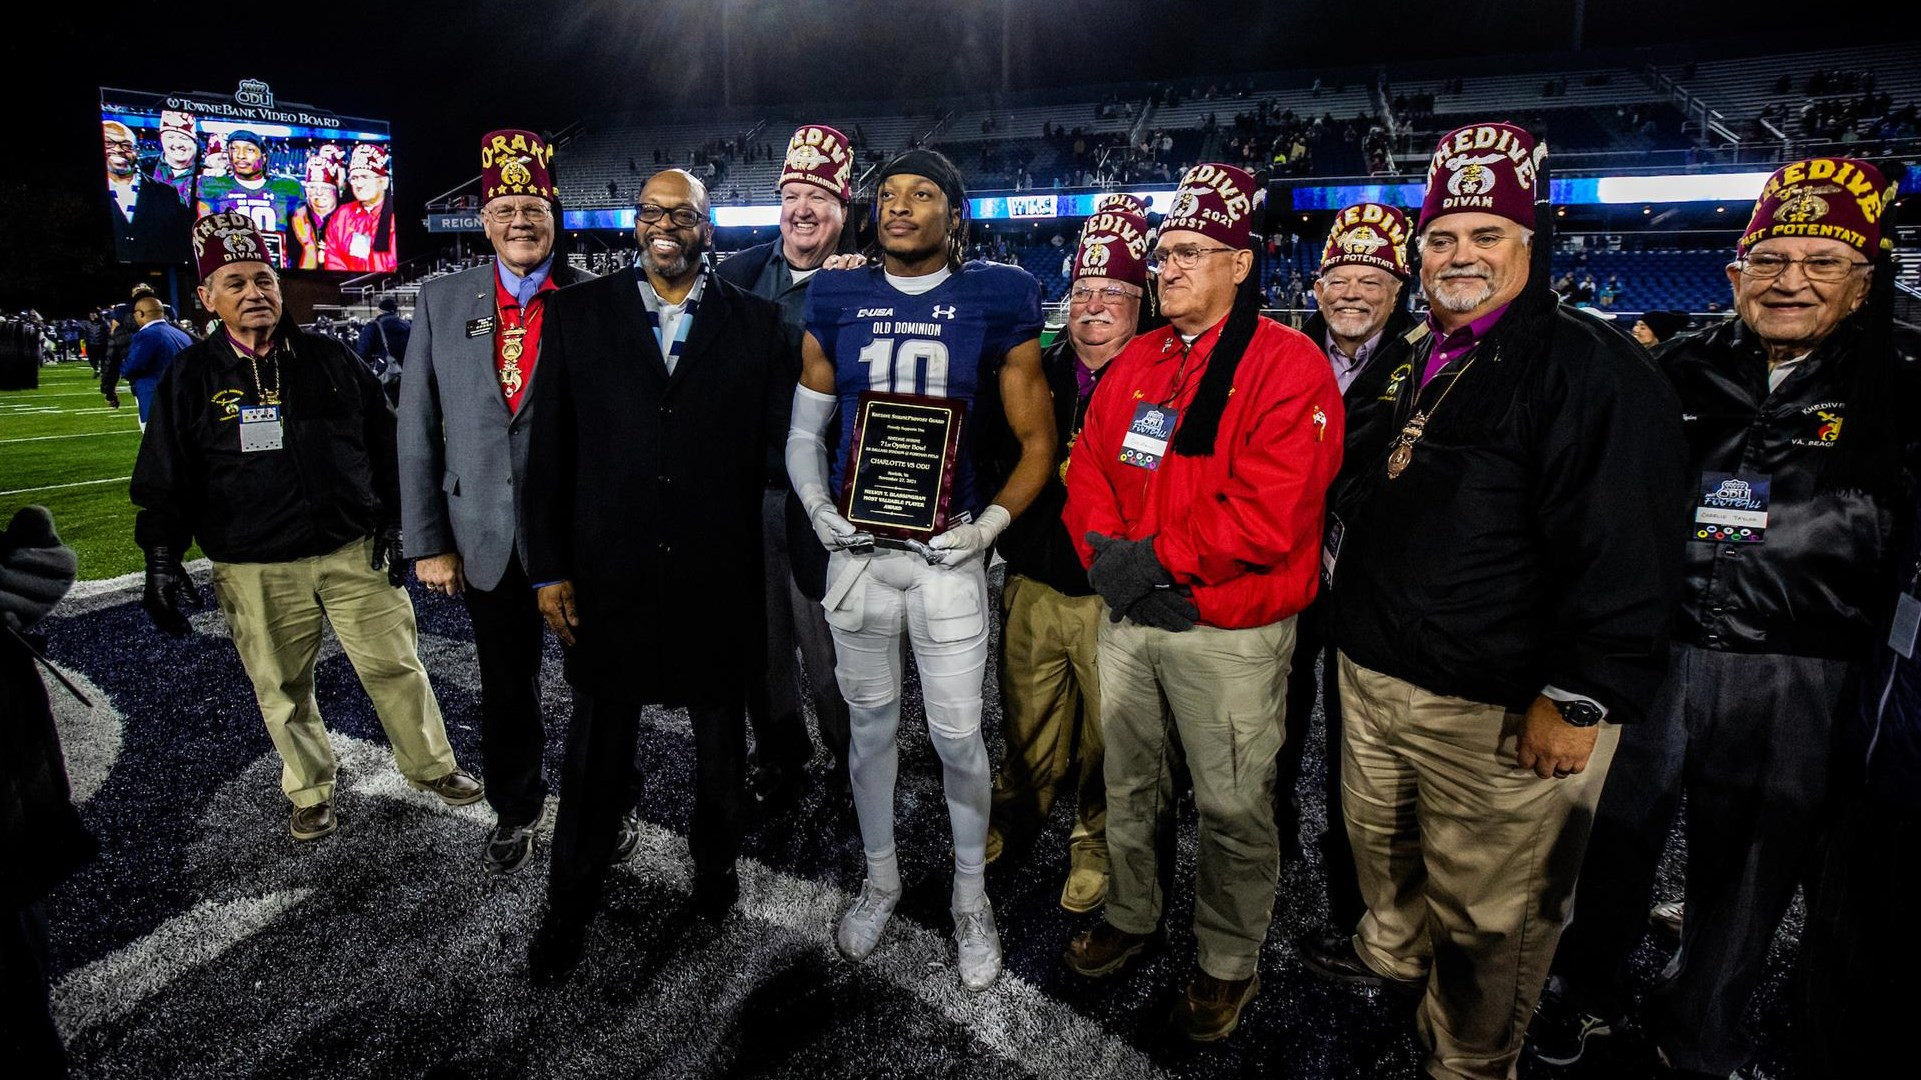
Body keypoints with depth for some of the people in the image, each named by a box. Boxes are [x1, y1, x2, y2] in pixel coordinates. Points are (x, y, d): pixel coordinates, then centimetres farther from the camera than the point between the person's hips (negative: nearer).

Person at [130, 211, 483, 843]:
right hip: (254, 571, 0)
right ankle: (310, 794, 29)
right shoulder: (191, 378, 2)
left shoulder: (332, 360, 4)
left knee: (395, 666, 5)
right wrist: (161, 560, -2)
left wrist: (391, 523, 2)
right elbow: (163, 480, 4)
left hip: (354, 553, 0)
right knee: (283, 690, 10)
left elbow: (385, 443, 8)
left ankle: (431, 767, 23)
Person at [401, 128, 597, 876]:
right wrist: (426, 541, 1)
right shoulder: (441, 302, 3)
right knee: (506, 688, 17)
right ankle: (515, 812, 39)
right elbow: (417, 430, 3)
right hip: (486, 534, 3)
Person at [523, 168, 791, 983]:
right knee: (597, 749, 16)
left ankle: (715, 860, 45)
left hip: (719, 576, 0)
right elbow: (548, 451, 0)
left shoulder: (754, 323, 0)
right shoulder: (576, 314, 1)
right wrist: (549, 569, -2)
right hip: (609, 574, 1)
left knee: (722, 741, 18)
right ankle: (570, 904, 38)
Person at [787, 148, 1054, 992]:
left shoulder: (996, 304, -1)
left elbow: (1037, 443, 2)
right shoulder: (837, 303, 6)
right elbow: (804, 431, 12)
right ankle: (880, 879, 37)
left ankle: (970, 895, 30)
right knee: (870, 724, 14)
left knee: (957, 734, 5)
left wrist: (988, 525, -10)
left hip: (947, 550, -2)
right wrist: (817, 508, -3)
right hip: (857, 548, 3)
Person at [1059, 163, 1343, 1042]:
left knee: (1232, 808, 9)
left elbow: (1269, 513, -22)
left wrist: (1157, 558, -18)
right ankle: (1132, 913, 43)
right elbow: (1088, 469, 6)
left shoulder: (1288, 366, -12)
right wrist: (1107, 555, -11)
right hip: (1126, 618, 6)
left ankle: (1228, 961, 32)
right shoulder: (1135, 363, 10)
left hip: (1230, 634, -6)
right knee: (1129, 784, 20)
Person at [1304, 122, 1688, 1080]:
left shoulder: (1592, 370, -14)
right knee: (1380, 844, 26)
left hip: (1499, 711, -8)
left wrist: (1577, 701, -21)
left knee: (1483, 913, 7)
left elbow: (1623, 548, -20)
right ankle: (1391, 953, 52)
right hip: (1373, 676, 8)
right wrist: (1344, 580, 23)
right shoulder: (1428, 365, 13)